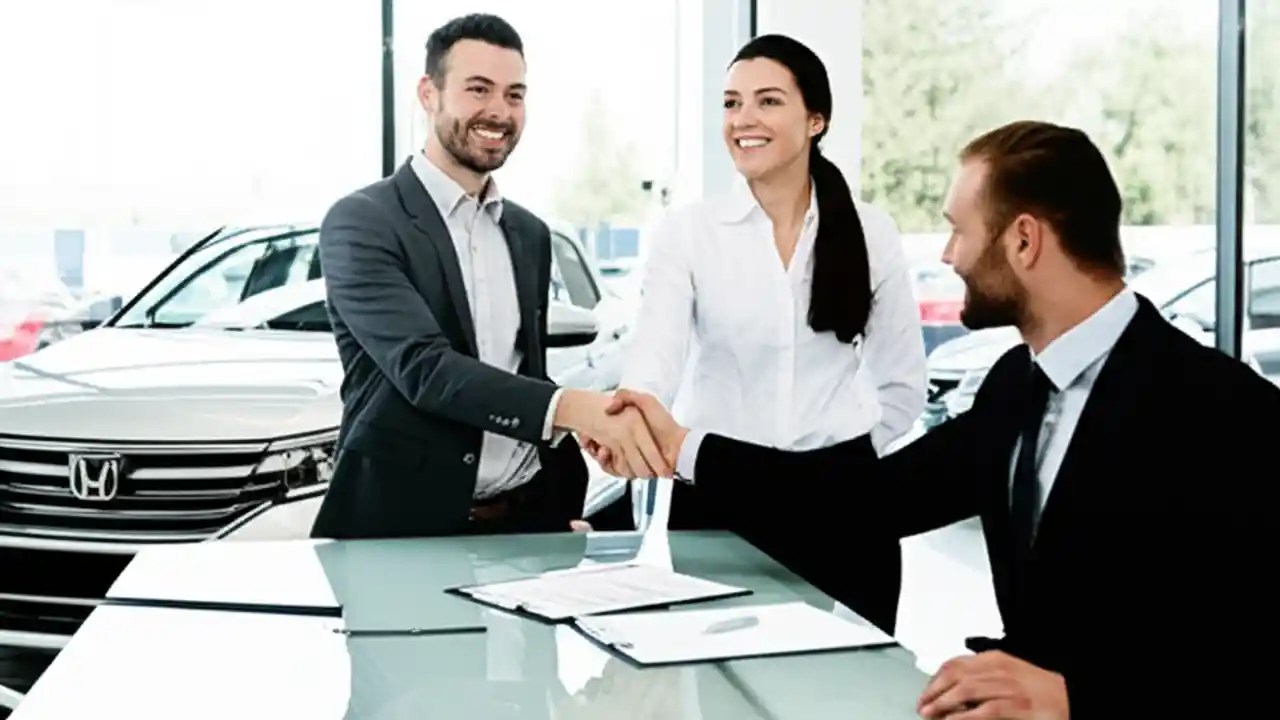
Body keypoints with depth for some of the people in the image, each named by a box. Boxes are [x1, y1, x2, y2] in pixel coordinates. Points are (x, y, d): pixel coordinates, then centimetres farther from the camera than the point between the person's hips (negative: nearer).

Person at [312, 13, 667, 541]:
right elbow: (423, 367, -22)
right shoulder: (361, 222, -9)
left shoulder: (530, 234, 12)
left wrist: (563, 506, 8)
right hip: (404, 524, -5)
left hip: (528, 519, 5)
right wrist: (574, 408, -33)